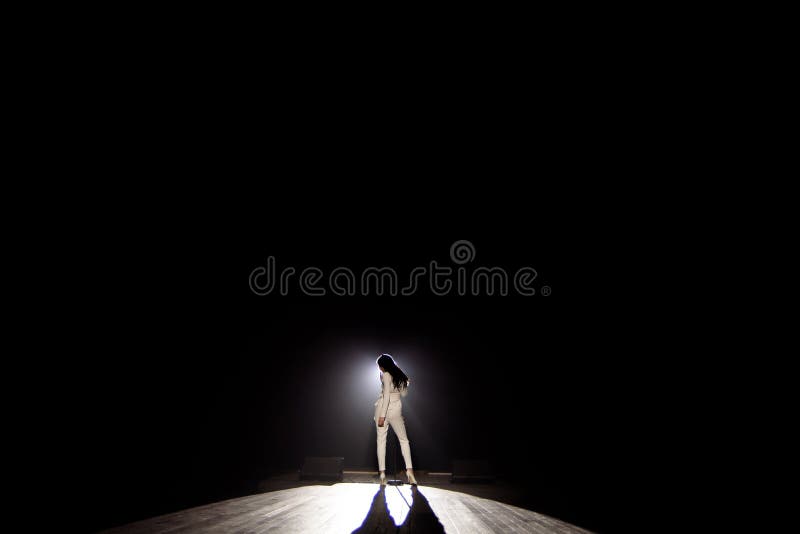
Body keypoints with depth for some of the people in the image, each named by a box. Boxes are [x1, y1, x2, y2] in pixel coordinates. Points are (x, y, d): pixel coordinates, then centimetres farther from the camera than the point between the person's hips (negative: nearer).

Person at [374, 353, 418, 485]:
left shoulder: (385, 375, -8)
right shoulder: (400, 375, 8)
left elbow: (386, 395, -16)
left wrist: (382, 415, -17)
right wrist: (406, 384, 34)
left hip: (383, 409, -4)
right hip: (396, 410, 4)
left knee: (381, 440, 5)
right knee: (404, 440, 15)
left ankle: (382, 473, 4)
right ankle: (409, 470, 4)